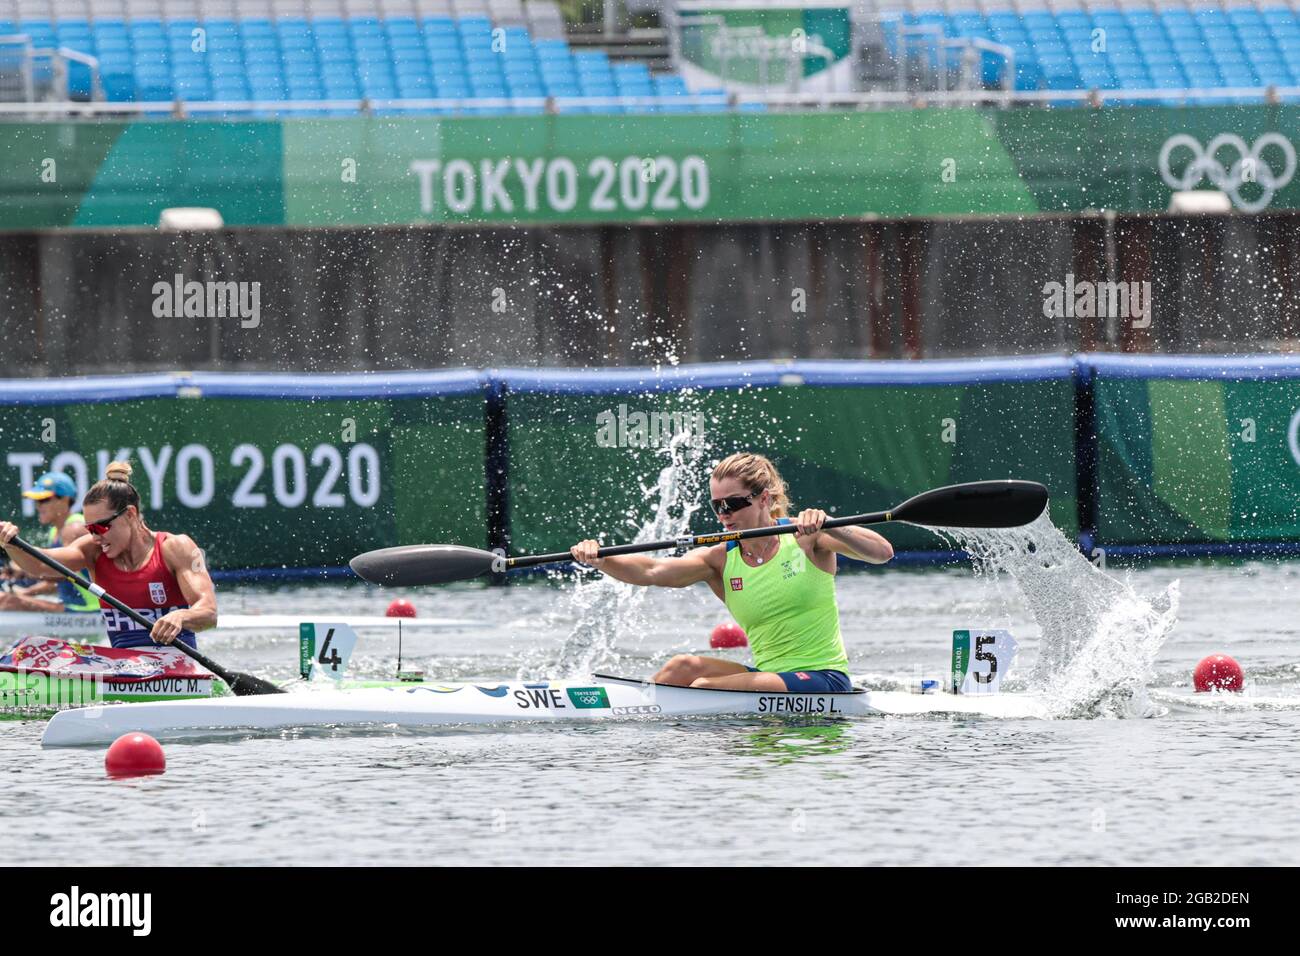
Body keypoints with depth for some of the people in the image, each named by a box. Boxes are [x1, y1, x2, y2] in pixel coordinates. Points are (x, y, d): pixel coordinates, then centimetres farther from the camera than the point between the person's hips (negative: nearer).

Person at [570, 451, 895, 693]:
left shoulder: (803, 537, -6)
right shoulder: (720, 560, 4)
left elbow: (882, 553, -18)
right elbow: (652, 572, -11)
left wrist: (828, 527, -35)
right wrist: (600, 560, -30)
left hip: (825, 679, -5)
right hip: (769, 674, 5)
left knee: (705, 687, -22)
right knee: (685, 667, -15)